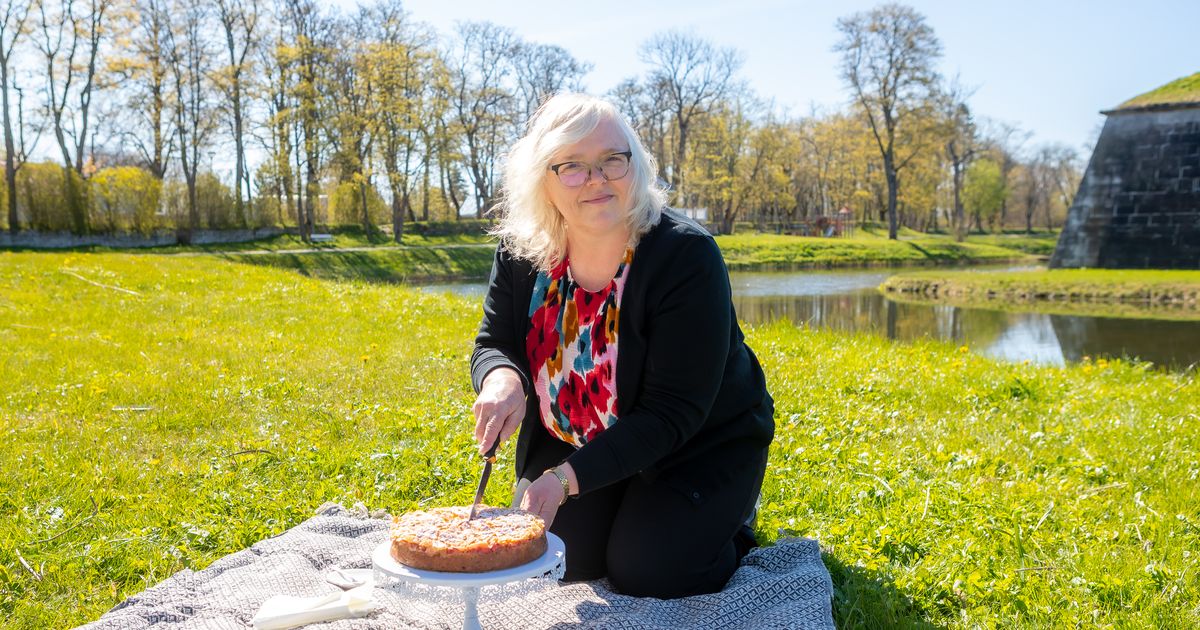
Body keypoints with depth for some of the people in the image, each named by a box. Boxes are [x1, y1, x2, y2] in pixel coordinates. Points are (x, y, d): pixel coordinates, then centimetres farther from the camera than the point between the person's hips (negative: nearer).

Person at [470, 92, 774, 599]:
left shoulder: (686, 256, -29)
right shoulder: (522, 251, -15)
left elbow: (673, 414, -29)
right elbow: (494, 343, -5)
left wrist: (570, 476, -37)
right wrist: (502, 376, -32)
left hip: (699, 445, -4)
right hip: (576, 440, 5)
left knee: (646, 572, -15)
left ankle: (728, 516, 17)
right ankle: (634, 505, 25)